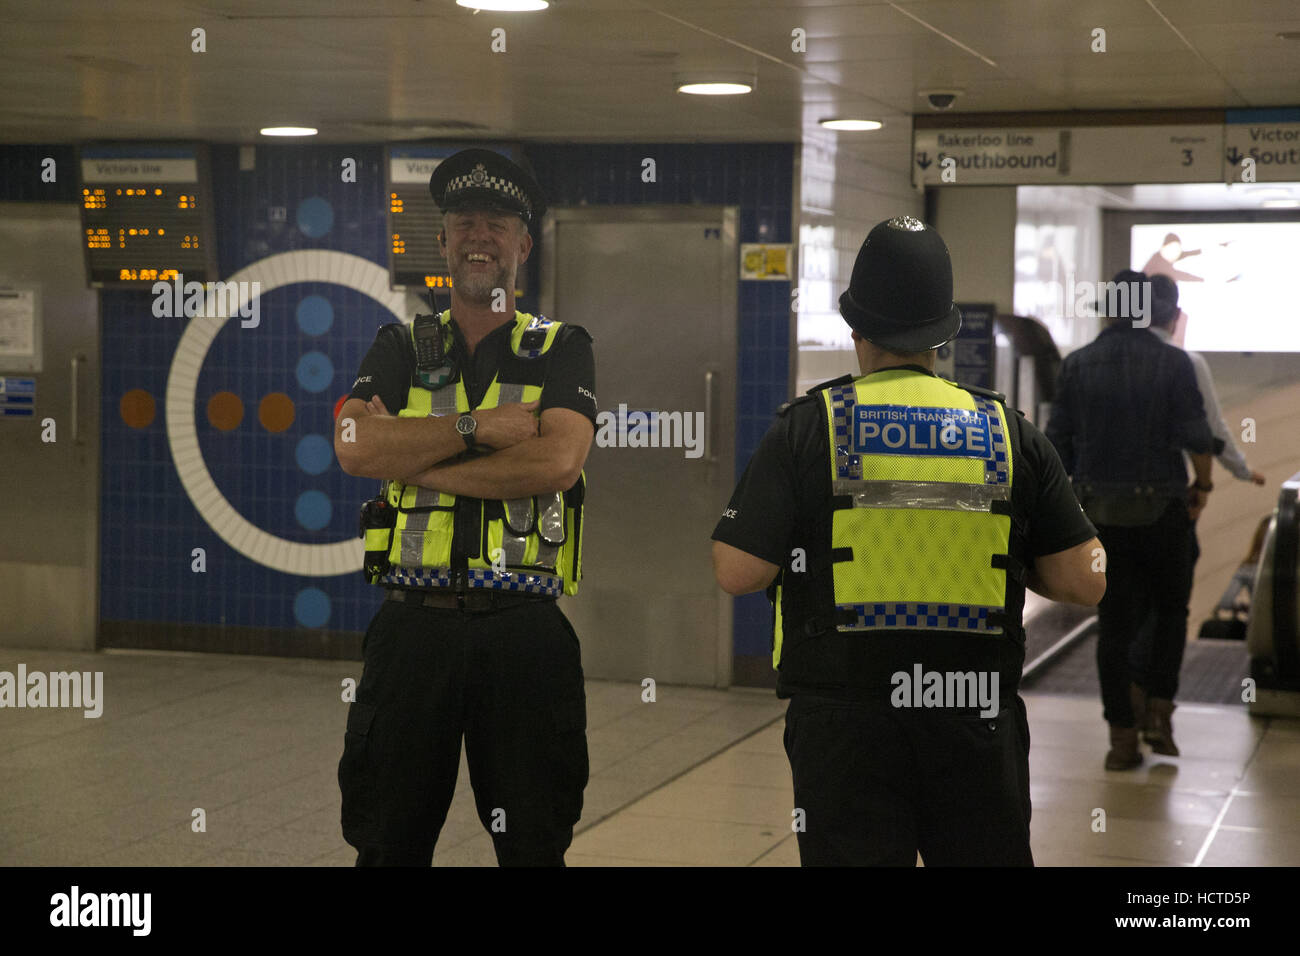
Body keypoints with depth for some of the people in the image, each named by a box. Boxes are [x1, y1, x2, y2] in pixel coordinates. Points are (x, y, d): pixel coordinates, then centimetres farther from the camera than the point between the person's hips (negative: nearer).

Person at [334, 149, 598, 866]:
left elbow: (558, 459, -12)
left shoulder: (562, 350, 7)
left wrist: (415, 457, -10)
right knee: (388, 845, 8)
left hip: (523, 635, -1)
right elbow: (355, 448, -7)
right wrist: (482, 427, -12)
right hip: (413, 626, 1)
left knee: (534, 843, 6)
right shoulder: (401, 349, 12)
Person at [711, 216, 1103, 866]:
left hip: (845, 721, -2)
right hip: (978, 718, 2)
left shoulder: (807, 428, -4)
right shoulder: (1009, 434, 3)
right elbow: (1083, 580, 2)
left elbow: (738, 572, -8)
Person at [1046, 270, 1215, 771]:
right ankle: (1159, 706, 8)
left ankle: (1122, 737, 5)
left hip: (1100, 511, 2)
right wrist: (1203, 485, 5)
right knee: (1171, 609, 19)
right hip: (1161, 509, -2)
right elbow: (1196, 436, -11)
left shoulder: (1077, 365, 0)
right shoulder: (1173, 363, -6)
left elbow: (1057, 443, 0)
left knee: (1114, 624, 6)